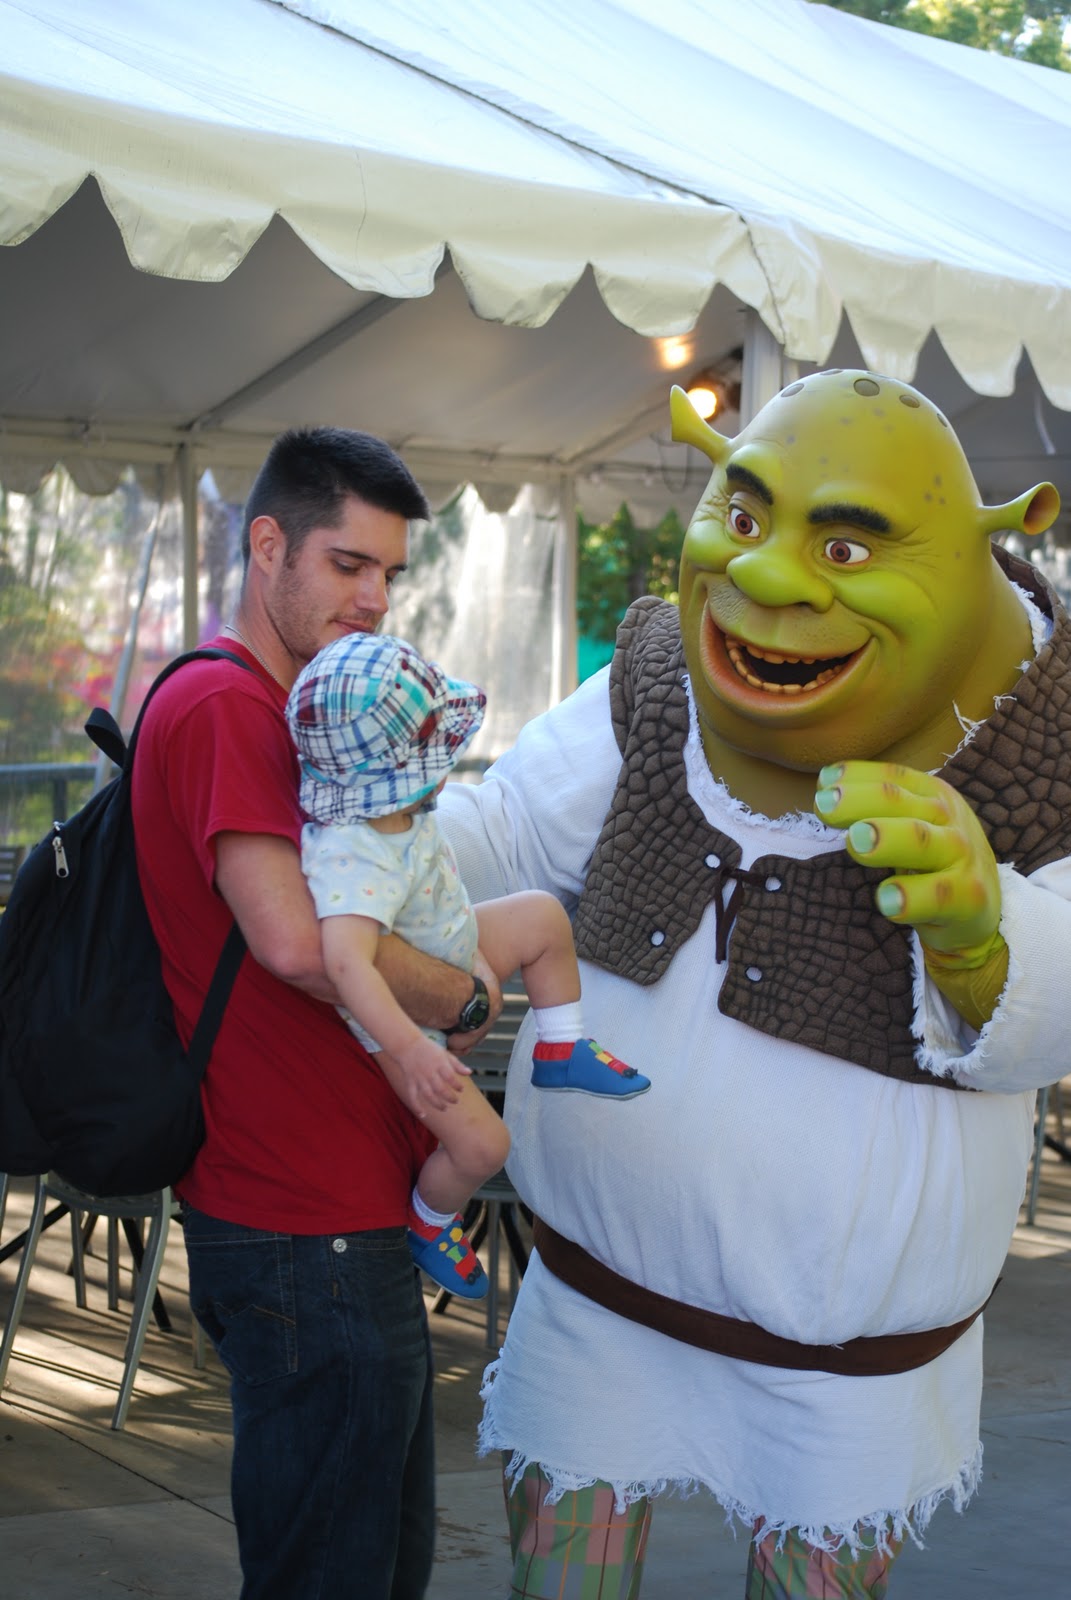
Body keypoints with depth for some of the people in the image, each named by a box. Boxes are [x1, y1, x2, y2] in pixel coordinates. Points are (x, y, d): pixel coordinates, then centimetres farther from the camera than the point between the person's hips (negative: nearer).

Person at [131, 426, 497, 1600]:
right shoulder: (221, 705, -16)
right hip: (307, 1232, -11)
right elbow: (295, 940, -27)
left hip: (348, 1211, 11)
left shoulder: (278, 711, 18)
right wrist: (457, 999, -11)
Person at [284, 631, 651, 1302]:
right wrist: (410, 1050, -62)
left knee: (544, 917, 13)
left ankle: (560, 1051, 30)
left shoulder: (393, 800, -18)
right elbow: (345, 958, -58)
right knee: (481, 1145, -10)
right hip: (407, 1014, -9)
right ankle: (430, 1225, 21)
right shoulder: (353, 857, -45)